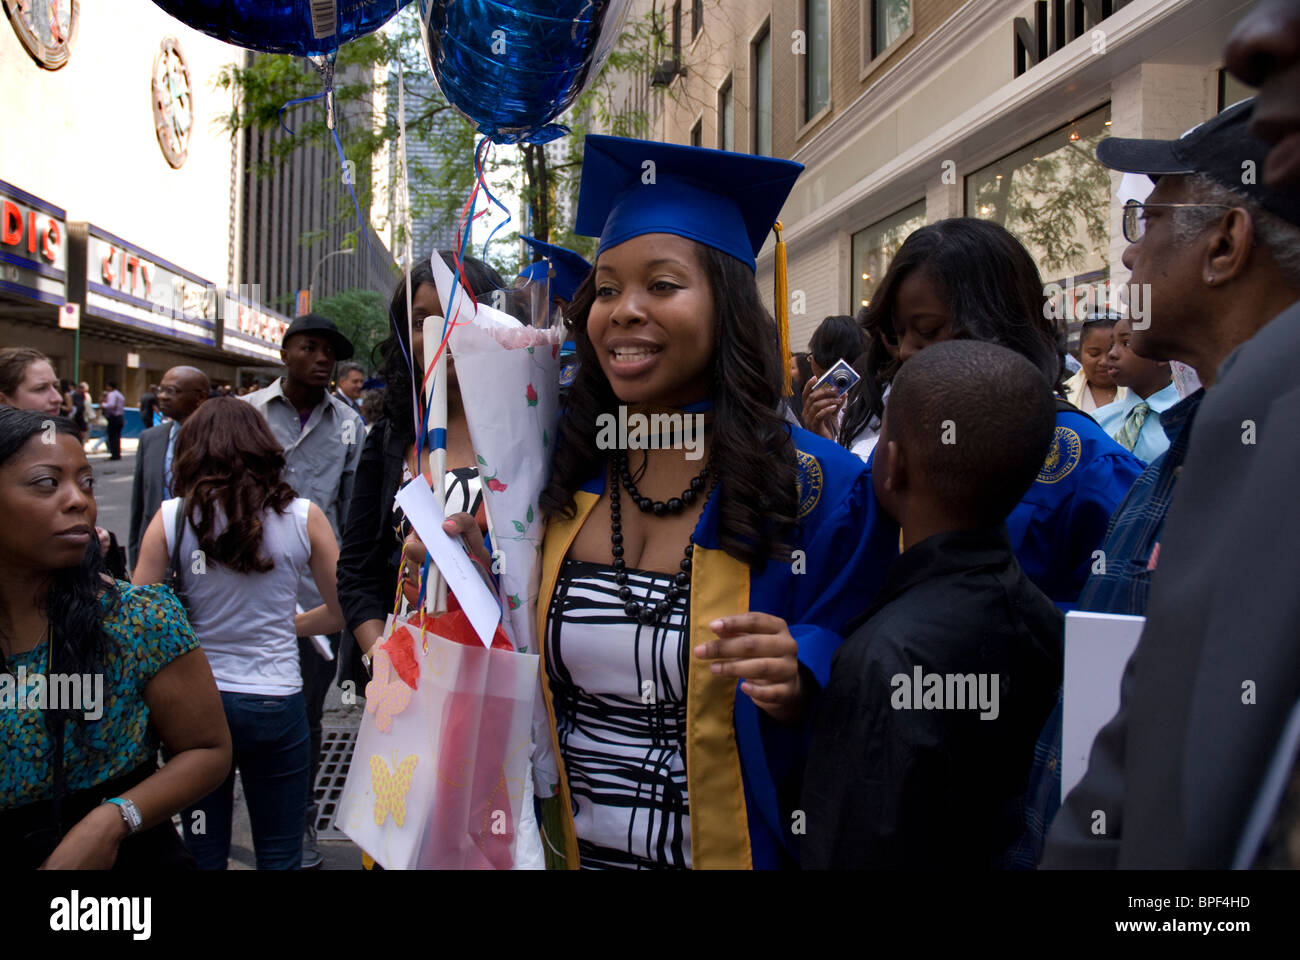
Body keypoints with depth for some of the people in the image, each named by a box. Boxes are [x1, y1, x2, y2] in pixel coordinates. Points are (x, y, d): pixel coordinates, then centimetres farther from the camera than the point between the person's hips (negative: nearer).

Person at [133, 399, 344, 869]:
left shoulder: (171, 517, -7)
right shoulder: (303, 517, -7)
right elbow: (342, 611, 0)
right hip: (276, 702, -1)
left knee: (204, 854, 18)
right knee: (279, 857, 14)